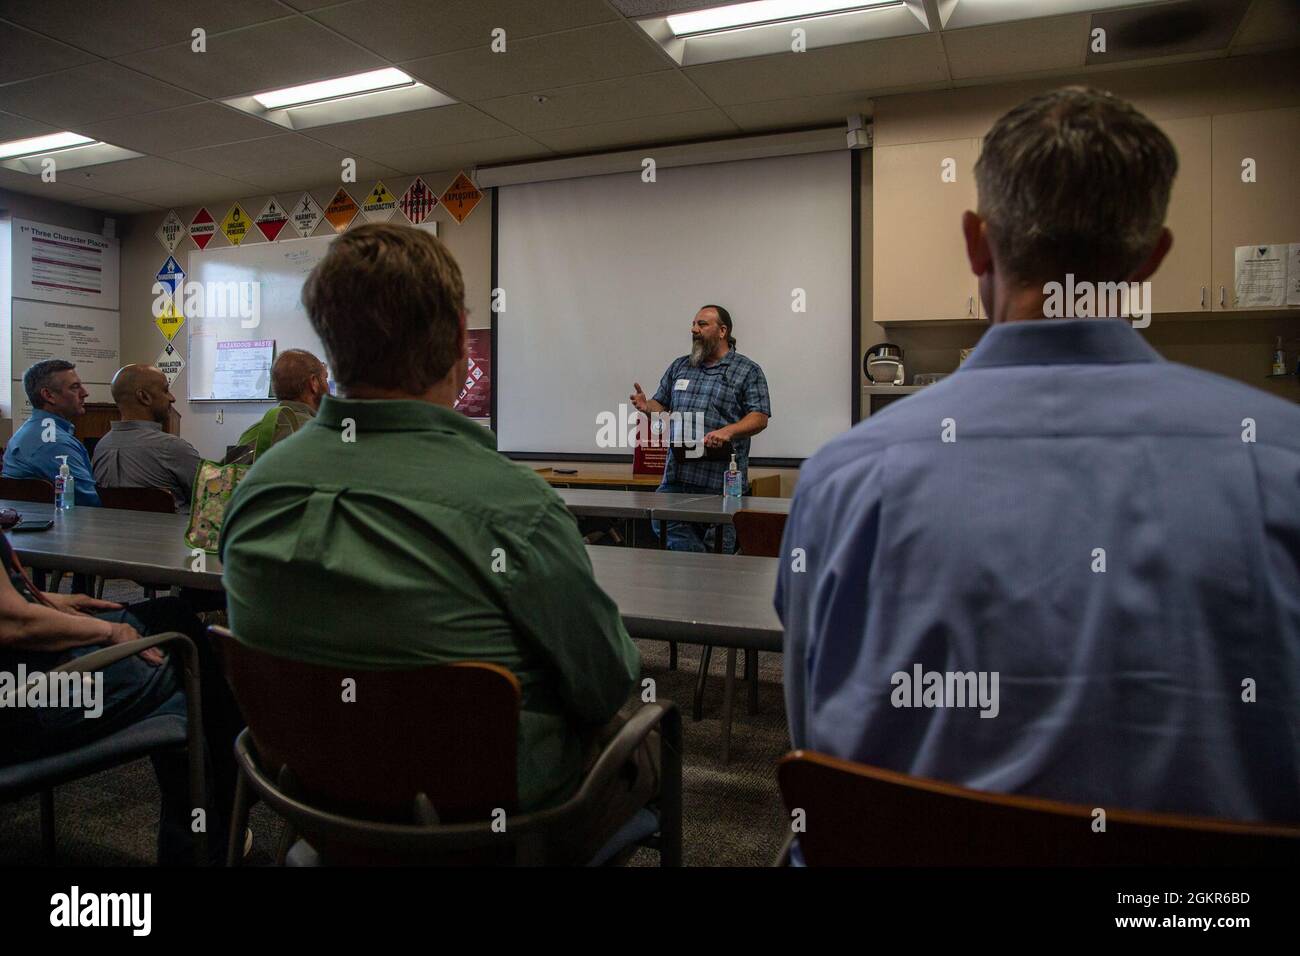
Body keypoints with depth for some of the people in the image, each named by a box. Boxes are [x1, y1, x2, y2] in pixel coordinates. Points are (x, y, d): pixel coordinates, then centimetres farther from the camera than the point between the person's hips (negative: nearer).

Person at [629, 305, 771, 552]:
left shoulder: (748, 371, 3)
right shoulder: (679, 367, 18)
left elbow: (759, 418, -4)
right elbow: (662, 405, 20)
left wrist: (728, 431, -22)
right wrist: (647, 407, -4)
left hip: (721, 479, -4)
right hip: (676, 476, 5)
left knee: (717, 547, 2)